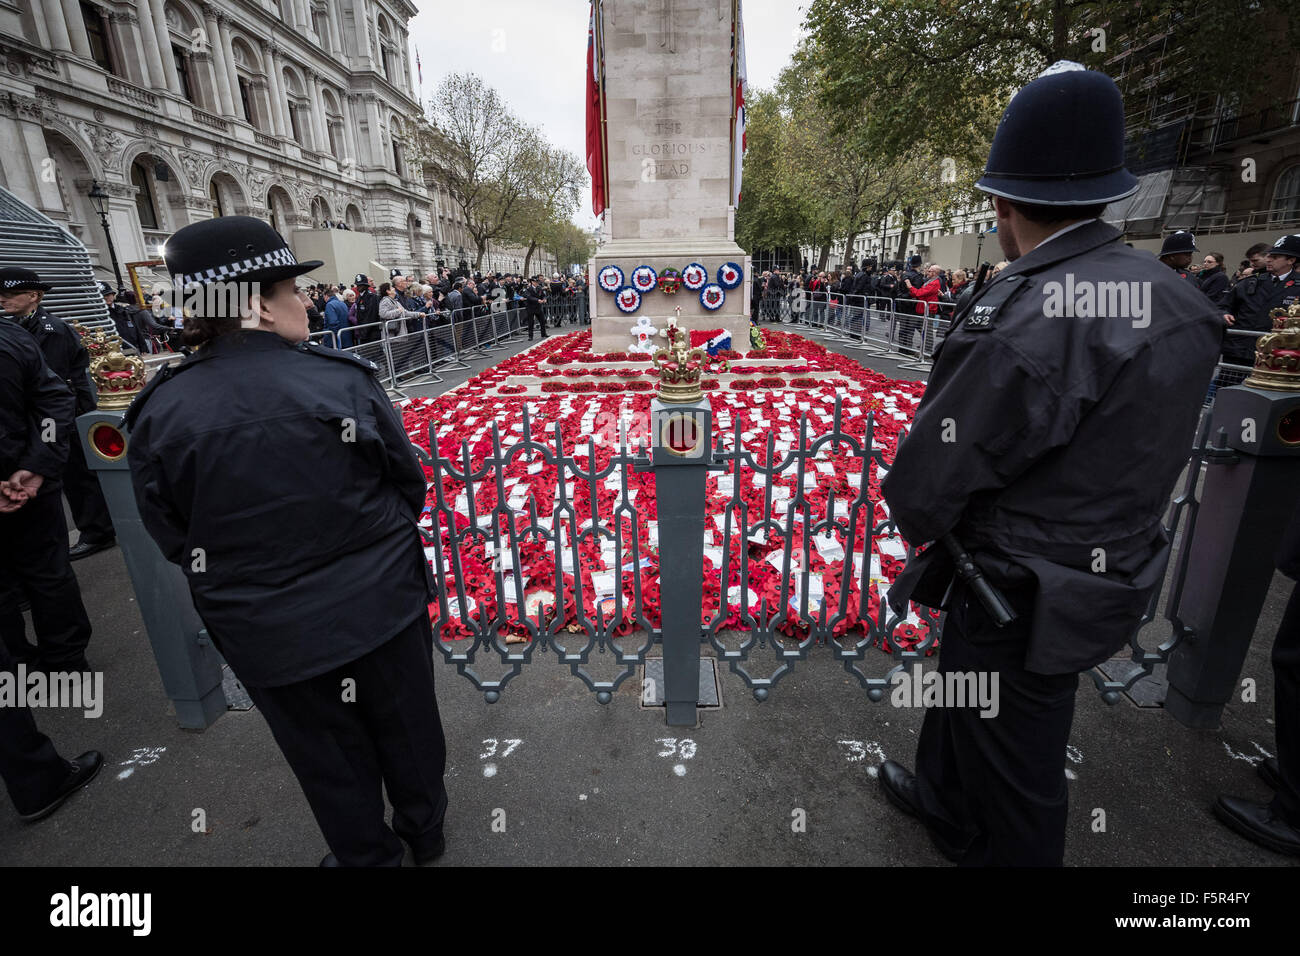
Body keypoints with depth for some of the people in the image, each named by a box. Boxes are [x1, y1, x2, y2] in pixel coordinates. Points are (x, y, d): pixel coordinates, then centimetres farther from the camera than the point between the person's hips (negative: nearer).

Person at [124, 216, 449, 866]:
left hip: (267, 634, 1)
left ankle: (367, 855, 46)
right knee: (406, 723, 23)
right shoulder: (343, 378, -16)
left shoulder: (158, 412, -11)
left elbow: (174, 539, -2)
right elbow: (409, 486, -6)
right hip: (383, 603, 0)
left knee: (330, 755, 22)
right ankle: (424, 830, 48)